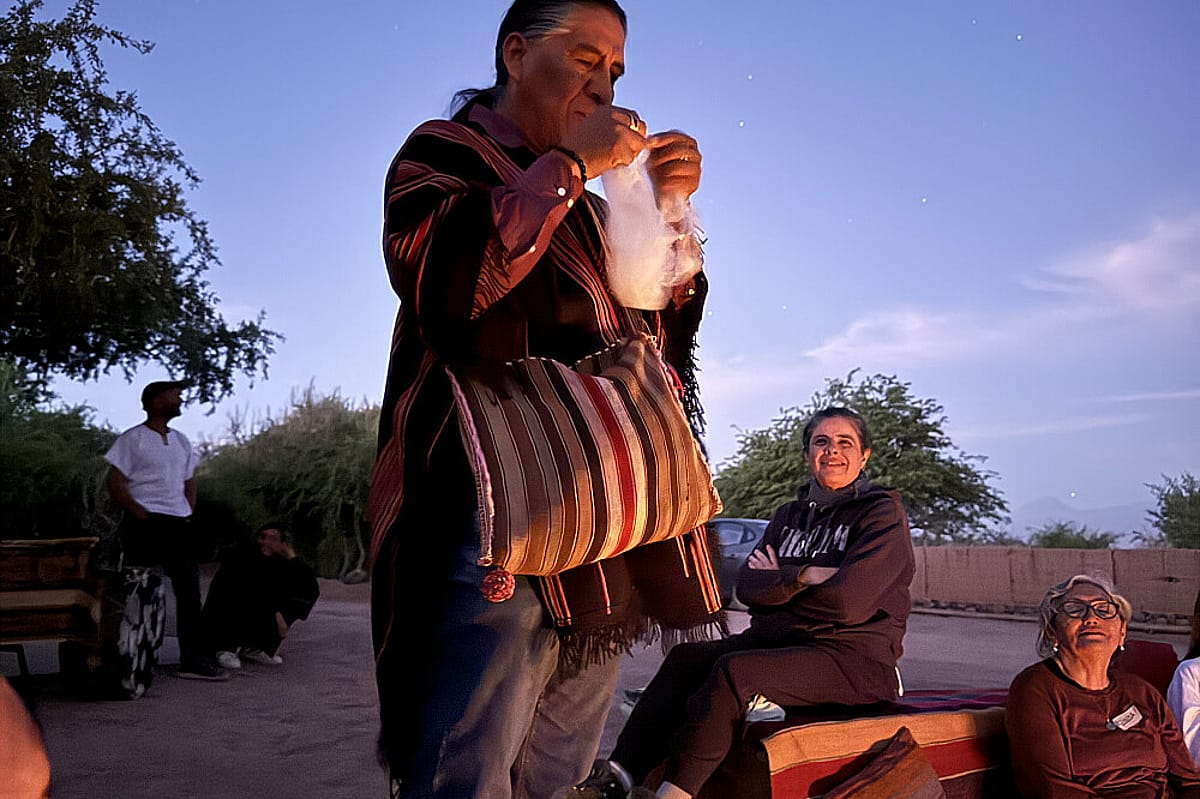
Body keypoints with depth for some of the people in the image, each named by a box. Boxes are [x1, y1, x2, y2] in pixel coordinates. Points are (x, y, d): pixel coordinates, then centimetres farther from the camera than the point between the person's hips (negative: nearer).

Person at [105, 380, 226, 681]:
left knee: (190, 591, 2)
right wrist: (141, 514, -14)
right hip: (144, 526, -6)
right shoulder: (132, 439, -2)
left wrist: (188, 513, 6)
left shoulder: (181, 441, 17)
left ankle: (194, 660, 5)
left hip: (178, 524, 6)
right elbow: (115, 484, -7)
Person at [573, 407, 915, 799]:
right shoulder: (790, 516, 18)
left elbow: (847, 601, -16)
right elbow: (747, 584, 3)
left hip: (855, 657, -7)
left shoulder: (882, 513, -2)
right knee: (686, 657, -16)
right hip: (780, 642, 7)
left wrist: (779, 581, -2)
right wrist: (804, 575, -15)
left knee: (734, 671, -30)